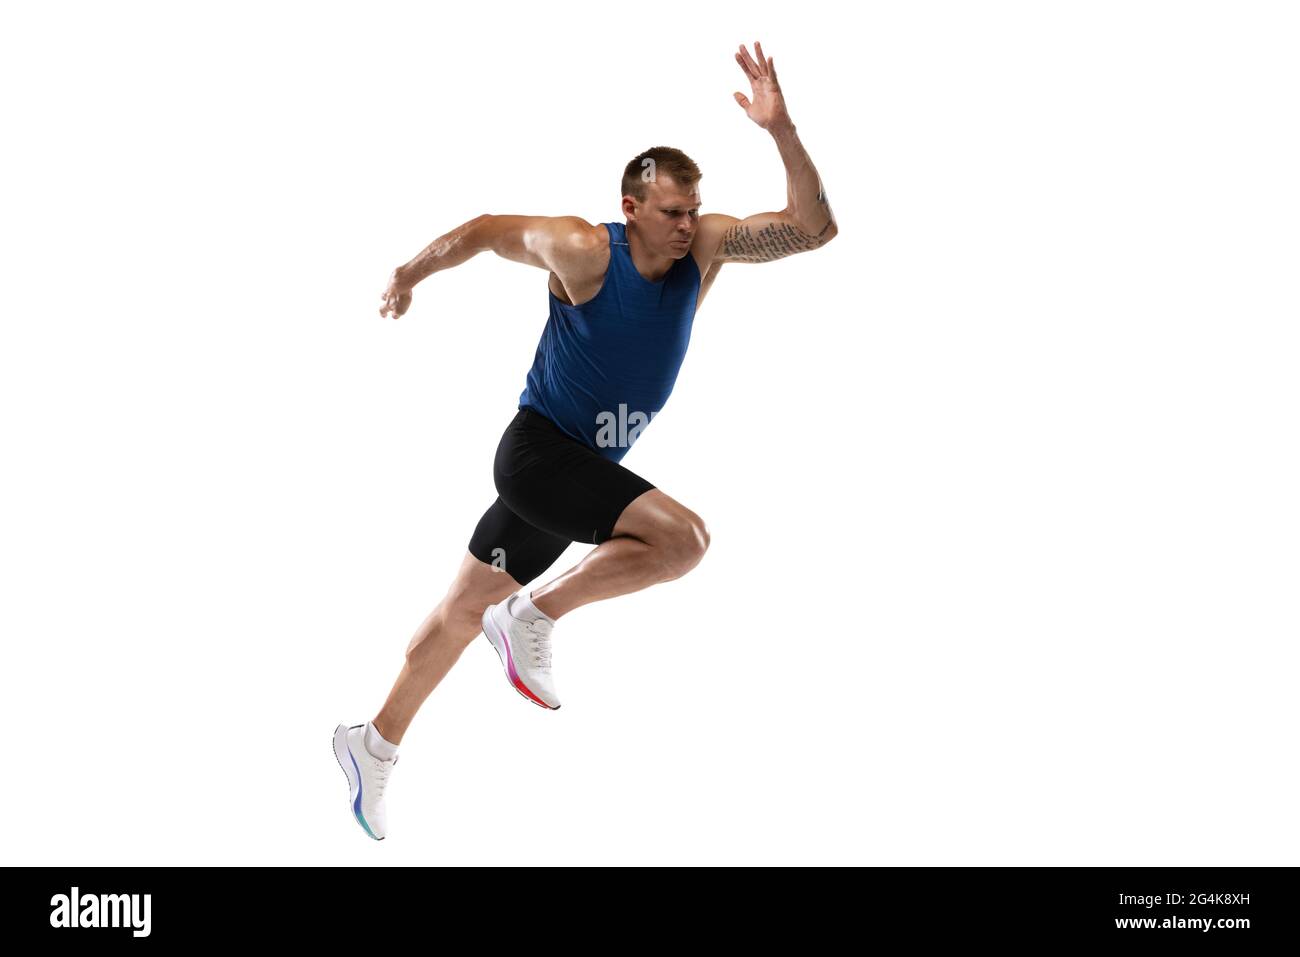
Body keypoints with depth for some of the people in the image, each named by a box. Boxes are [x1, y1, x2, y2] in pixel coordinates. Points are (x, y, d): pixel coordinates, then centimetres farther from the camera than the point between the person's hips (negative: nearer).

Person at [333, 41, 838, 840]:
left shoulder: (706, 247, -3)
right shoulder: (584, 250, -17)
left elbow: (813, 228, -11)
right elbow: (486, 230, -2)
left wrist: (781, 130, -23)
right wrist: (407, 277, 11)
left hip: (587, 470, 7)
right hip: (538, 451, -7)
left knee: (466, 609, 16)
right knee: (684, 536, -25)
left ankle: (375, 744, 30)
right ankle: (535, 616, -10)